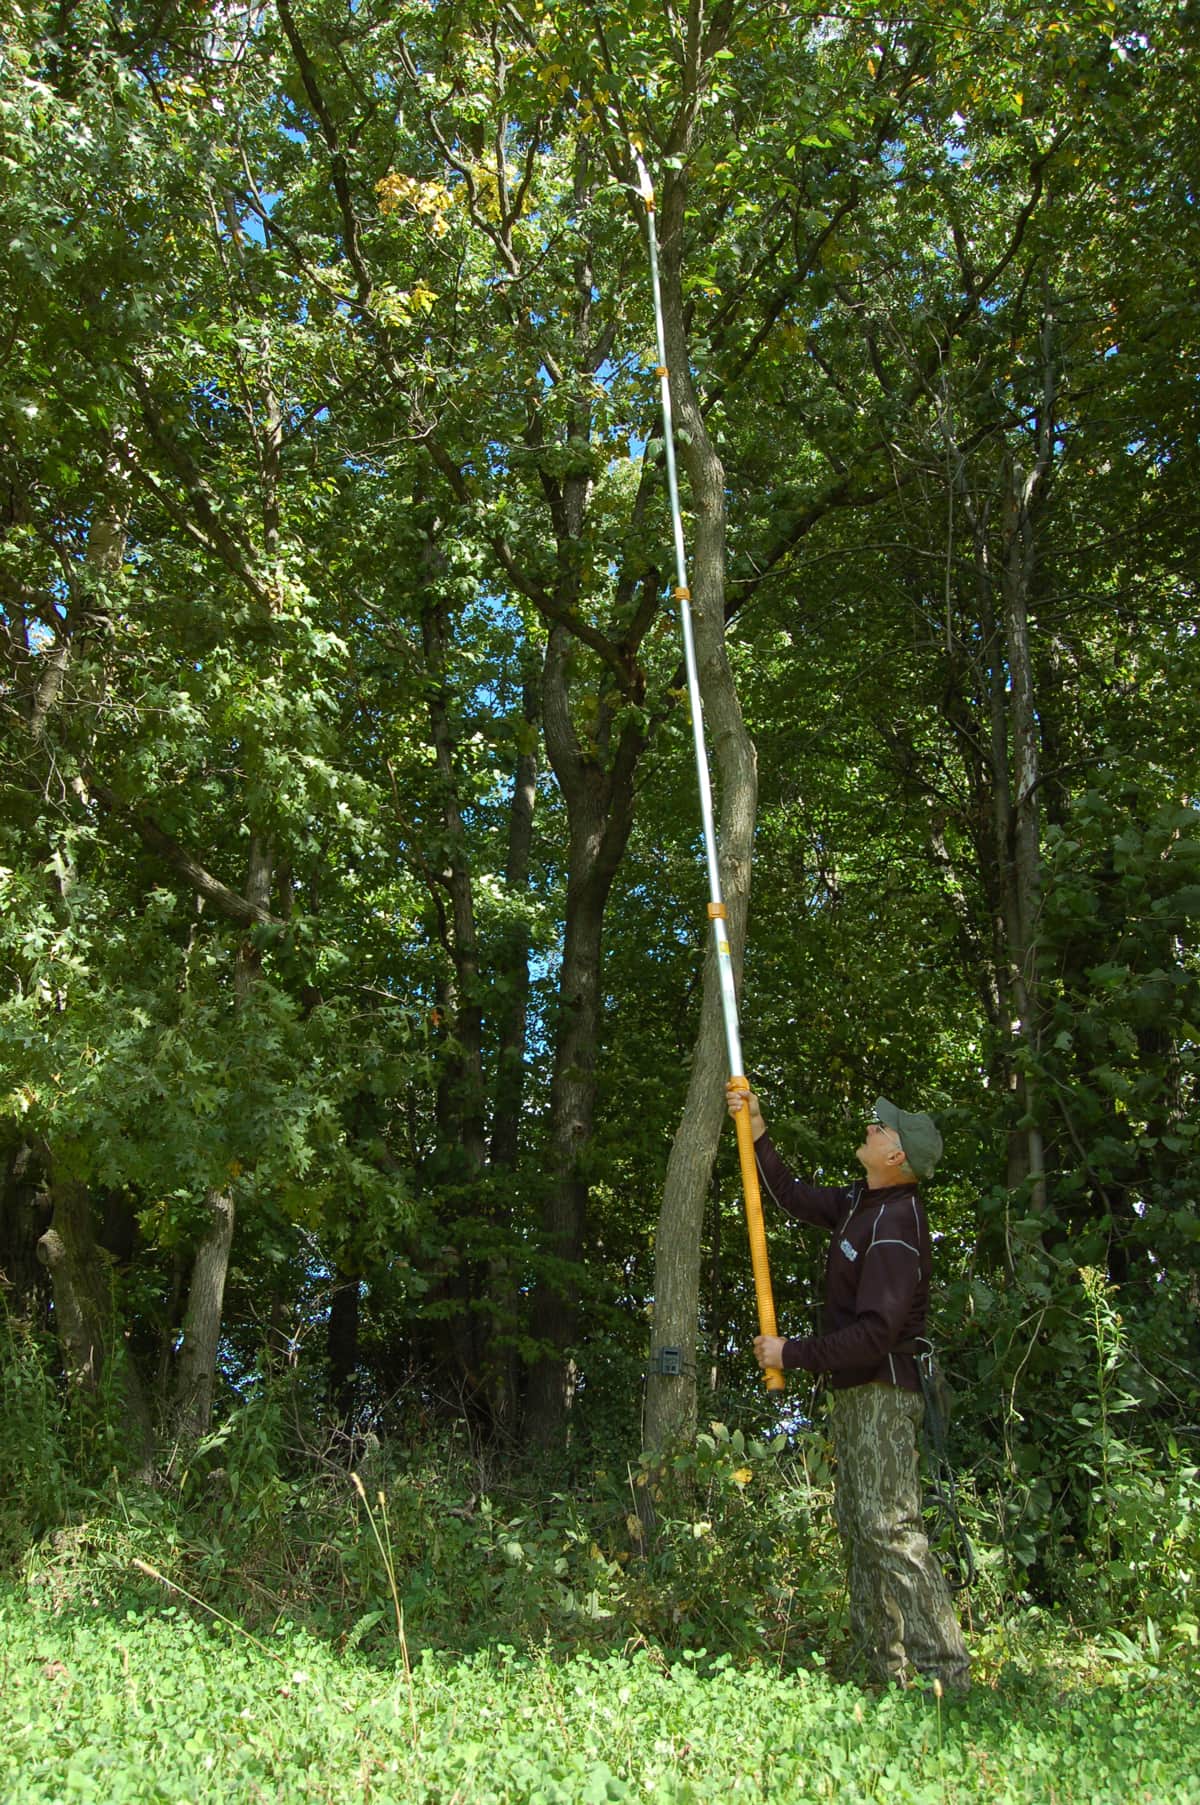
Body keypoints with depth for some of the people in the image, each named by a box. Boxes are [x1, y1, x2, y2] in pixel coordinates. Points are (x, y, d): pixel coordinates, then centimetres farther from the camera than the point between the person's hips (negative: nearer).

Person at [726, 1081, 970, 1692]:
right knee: (857, 1525, 13)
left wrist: (792, 1354, -18)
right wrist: (757, 1135, 16)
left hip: (883, 1392, -10)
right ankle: (887, 1669, 21)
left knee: (888, 1526, -12)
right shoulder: (860, 1202, 7)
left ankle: (943, 1672, -6)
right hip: (854, 1390, 10)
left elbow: (873, 1335, -26)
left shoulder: (894, 1229, -23)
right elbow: (795, 1198, 23)